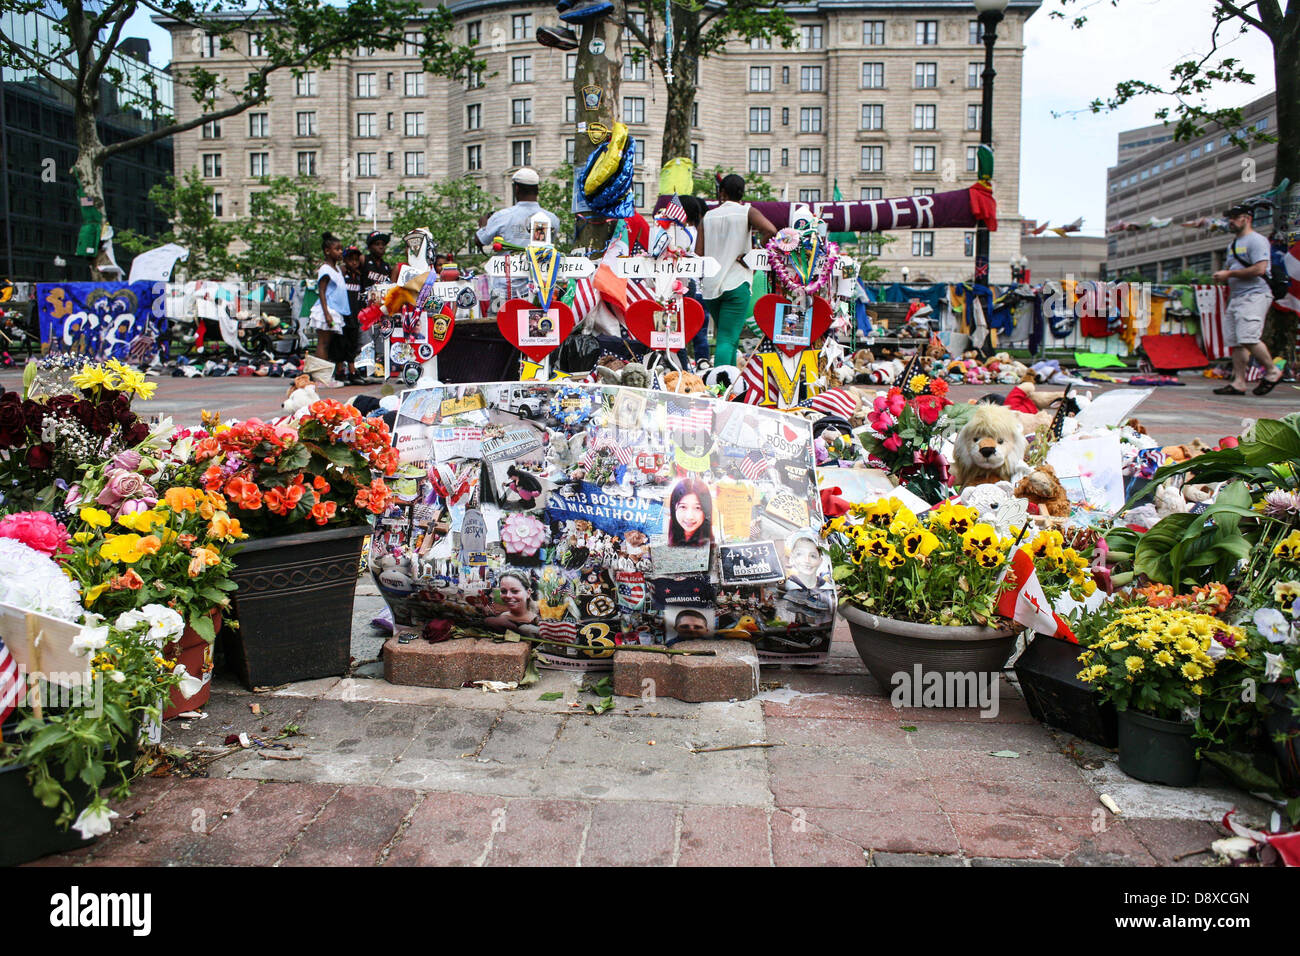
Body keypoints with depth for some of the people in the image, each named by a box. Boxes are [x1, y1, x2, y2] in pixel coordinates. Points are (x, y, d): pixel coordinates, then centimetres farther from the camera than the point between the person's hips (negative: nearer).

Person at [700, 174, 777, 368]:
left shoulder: (708, 216, 10)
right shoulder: (747, 212, 2)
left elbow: (699, 254, 4)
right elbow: (770, 231, -17)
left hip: (710, 286, 4)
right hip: (737, 283, -4)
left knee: (726, 337, 20)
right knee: (728, 340, -9)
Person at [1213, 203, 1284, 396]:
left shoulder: (1257, 241, -6)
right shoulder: (1233, 244, 22)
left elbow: (1259, 269, -18)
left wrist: (1229, 273, -15)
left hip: (1254, 296, -9)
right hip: (1235, 298, 9)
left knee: (1248, 338, -20)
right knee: (1236, 342, 3)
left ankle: (1272, 372, -3)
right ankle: (1238, 383, 3)